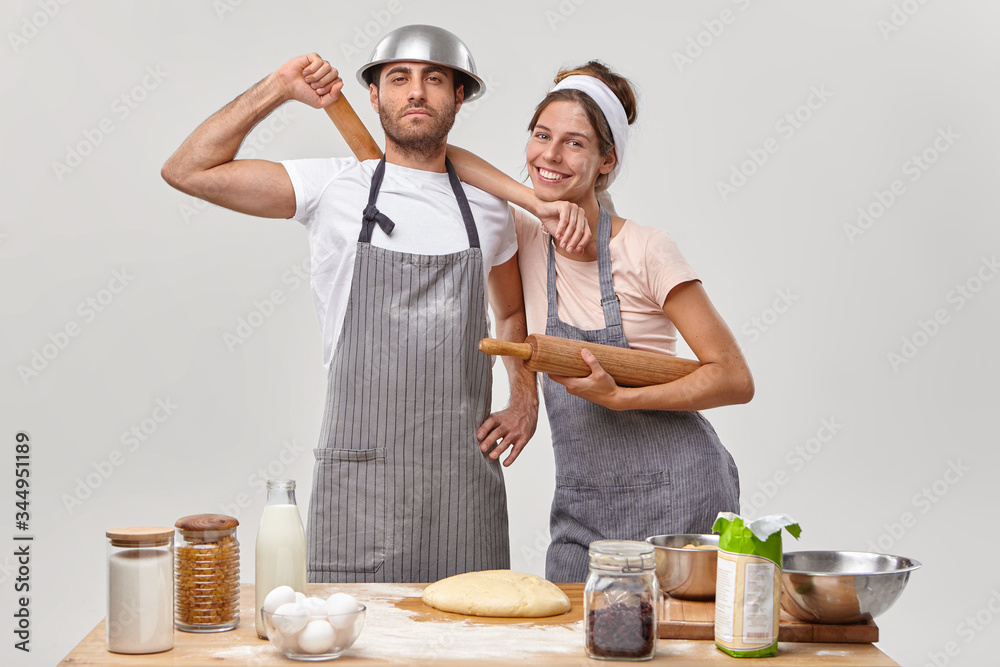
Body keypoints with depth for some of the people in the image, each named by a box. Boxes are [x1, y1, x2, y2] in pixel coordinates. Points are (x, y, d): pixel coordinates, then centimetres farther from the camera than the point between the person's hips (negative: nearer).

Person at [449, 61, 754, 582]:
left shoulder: (645, 252, -11)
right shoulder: (528, 242, 3)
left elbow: (735, 379, -10)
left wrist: (618, 397, -22)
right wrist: (532, 198, -11)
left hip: (676, 496, -4)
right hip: (581, 509, 4)